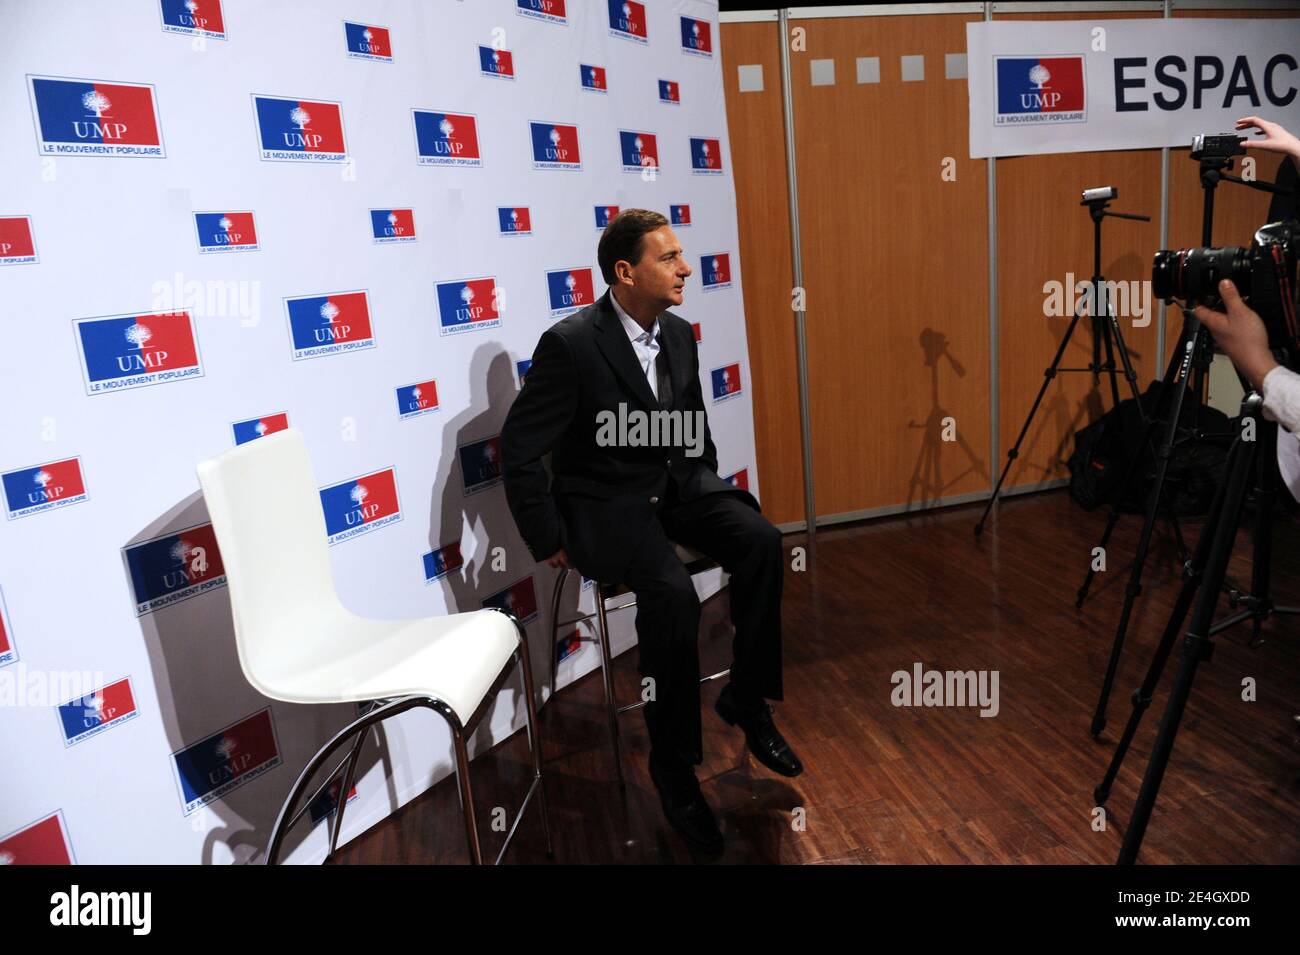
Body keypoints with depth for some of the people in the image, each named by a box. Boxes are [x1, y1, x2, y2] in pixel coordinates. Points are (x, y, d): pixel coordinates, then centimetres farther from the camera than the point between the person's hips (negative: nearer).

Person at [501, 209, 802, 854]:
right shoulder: (570, 344, -17)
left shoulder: (679, 334, 5)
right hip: (607, 504, -6)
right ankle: (673, 764, -9)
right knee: (673, 594, -30)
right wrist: (551, 542, -11)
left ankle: (746, 698, -2)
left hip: (680, 487, 6)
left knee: (761, 540, -21)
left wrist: (709, 498, 12)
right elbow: (519, 449, -13)